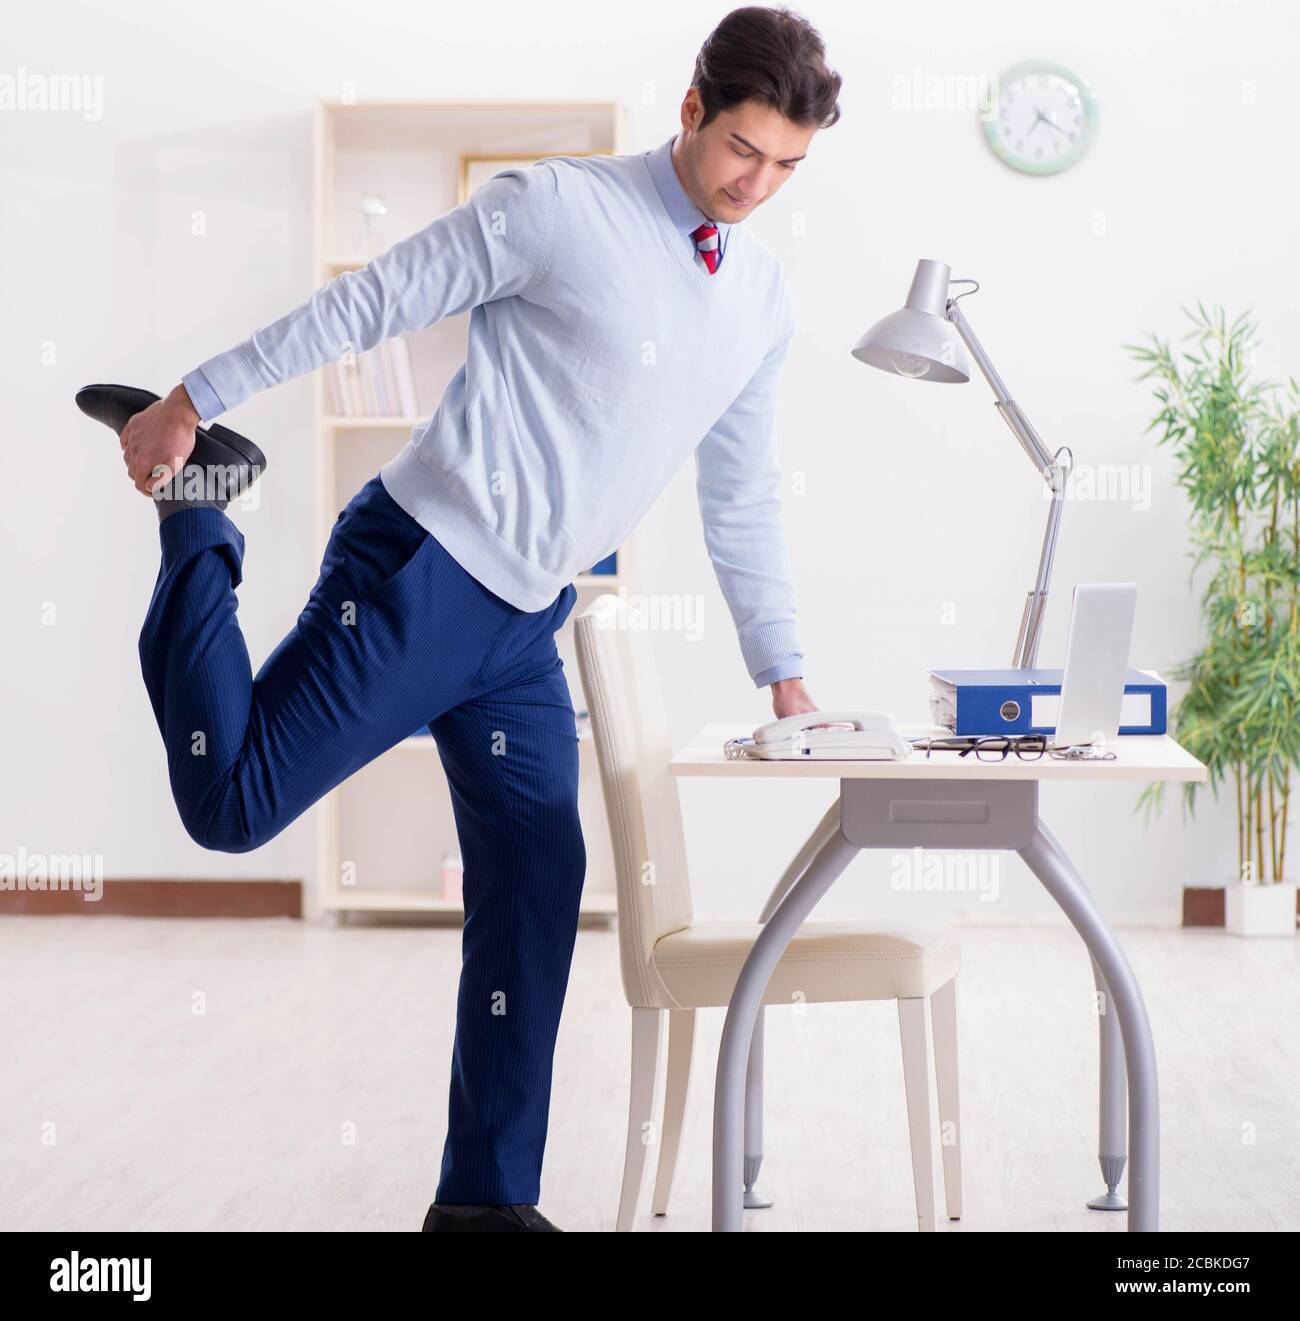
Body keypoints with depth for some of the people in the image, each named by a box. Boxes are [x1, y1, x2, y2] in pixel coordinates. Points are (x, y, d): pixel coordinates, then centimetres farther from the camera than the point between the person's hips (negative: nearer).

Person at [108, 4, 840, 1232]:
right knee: (231, 805, -8)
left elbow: (742, 497, 20)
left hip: (525, 626, 6)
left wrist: (781, 671, 21)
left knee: (536, 889, 3)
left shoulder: (765, 298, 11)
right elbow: (368, 301, -7)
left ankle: (486, 1197, 13)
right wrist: (195, 398, -9)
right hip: (418, 576, -6)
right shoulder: (555, 206, -10)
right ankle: (197, 537, 15)